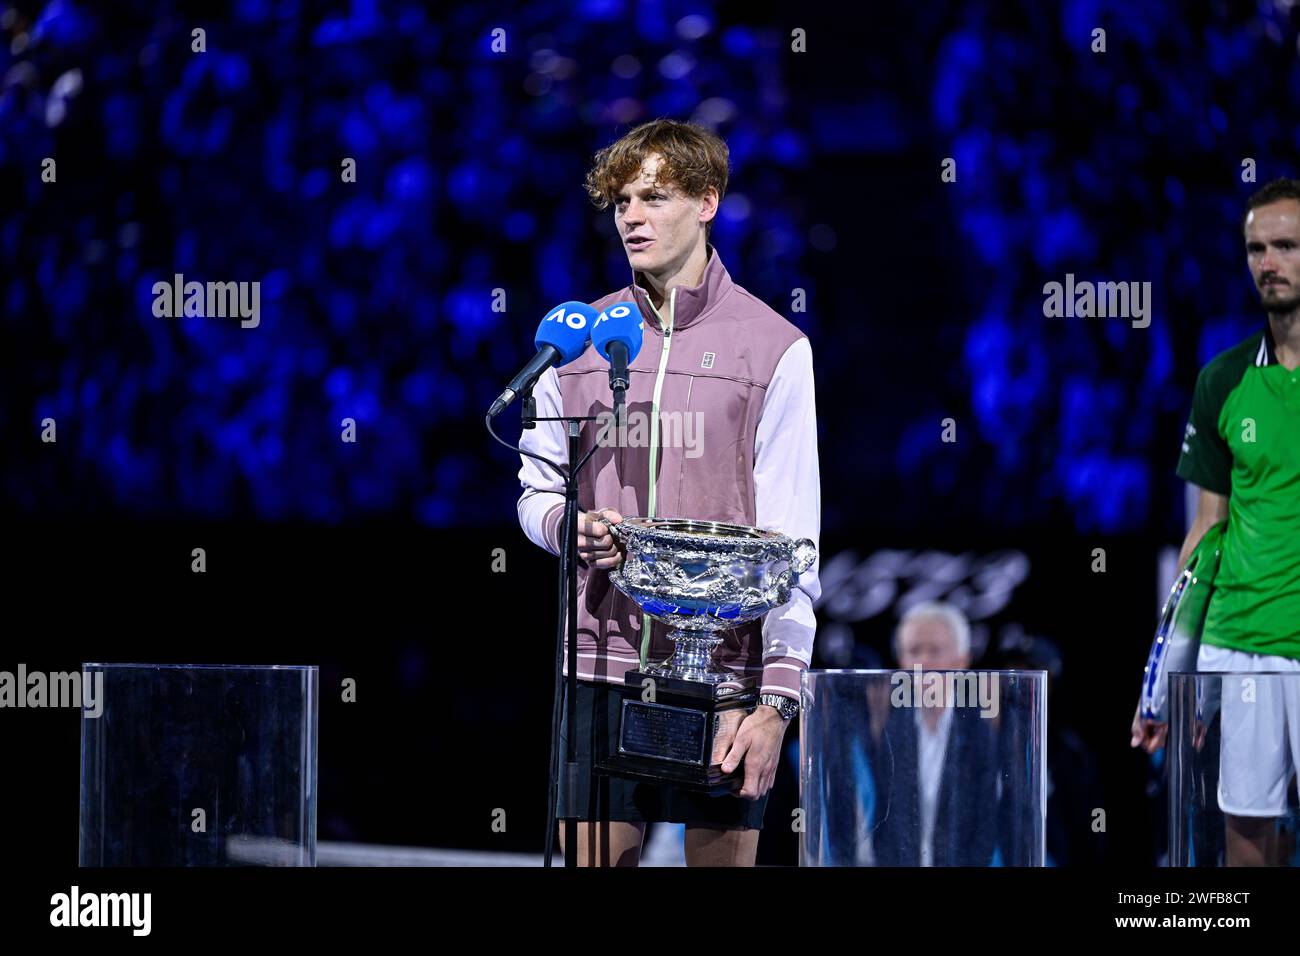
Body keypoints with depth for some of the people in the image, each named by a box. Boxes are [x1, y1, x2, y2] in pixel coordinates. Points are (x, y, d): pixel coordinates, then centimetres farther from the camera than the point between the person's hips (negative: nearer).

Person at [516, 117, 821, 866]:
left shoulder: (775, 347, 0)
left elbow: (792, 542, -3)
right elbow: (536, 490, 18)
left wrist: (778, 699, -11)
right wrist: (570, 528, -7)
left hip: (726, 665, -2)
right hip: (603, 659, 3)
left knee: (724, 856, 2)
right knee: (592, 858, 0)